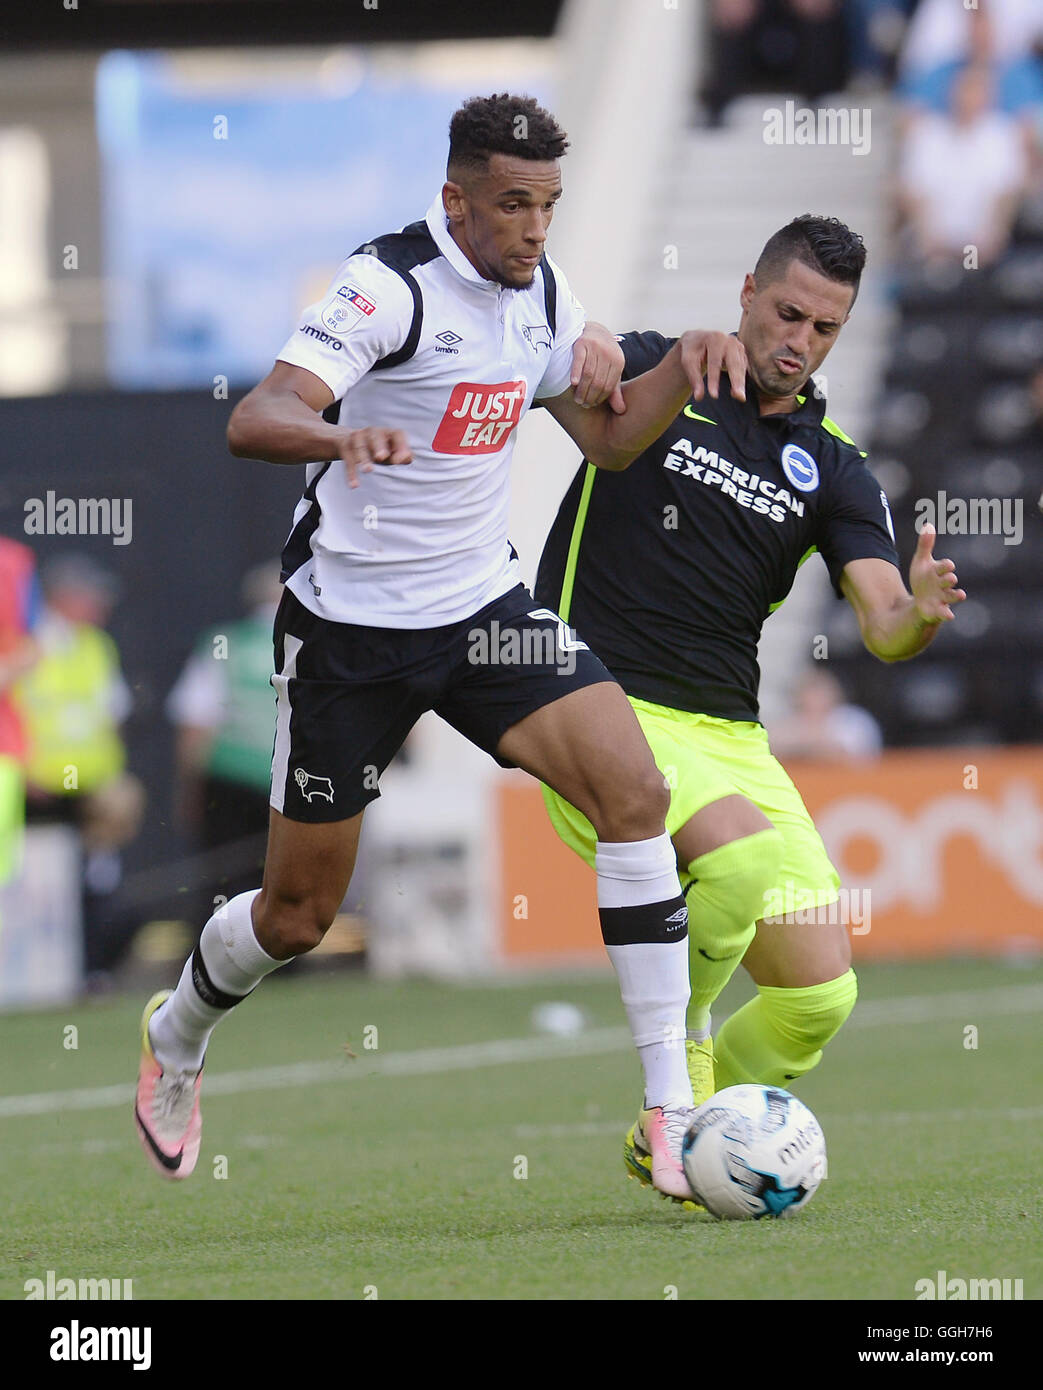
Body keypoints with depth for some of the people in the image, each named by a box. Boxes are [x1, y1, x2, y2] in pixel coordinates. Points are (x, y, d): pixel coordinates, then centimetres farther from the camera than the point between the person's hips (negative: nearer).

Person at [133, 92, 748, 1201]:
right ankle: (175, 1038, 40)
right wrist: (340, 437, -52)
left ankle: (670, 1109, -15)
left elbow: (609, 439, 17)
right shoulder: (392, 287, -19)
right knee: (298, 914, 5)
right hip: (348, 625, -5)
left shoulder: (541, 293, 3)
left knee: (634, 789, -18)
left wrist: (683, 365, -2)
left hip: (480, 607, 5)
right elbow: (252, 421, -30)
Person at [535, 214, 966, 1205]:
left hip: (728, 738, 5)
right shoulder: (654, 375, 0)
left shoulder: (831, 471, 8)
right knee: (746, 855, -33)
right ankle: (679, 1063, -7)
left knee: (819, 993, -6)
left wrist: (918, 614, -29)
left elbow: (883, 627, -4)